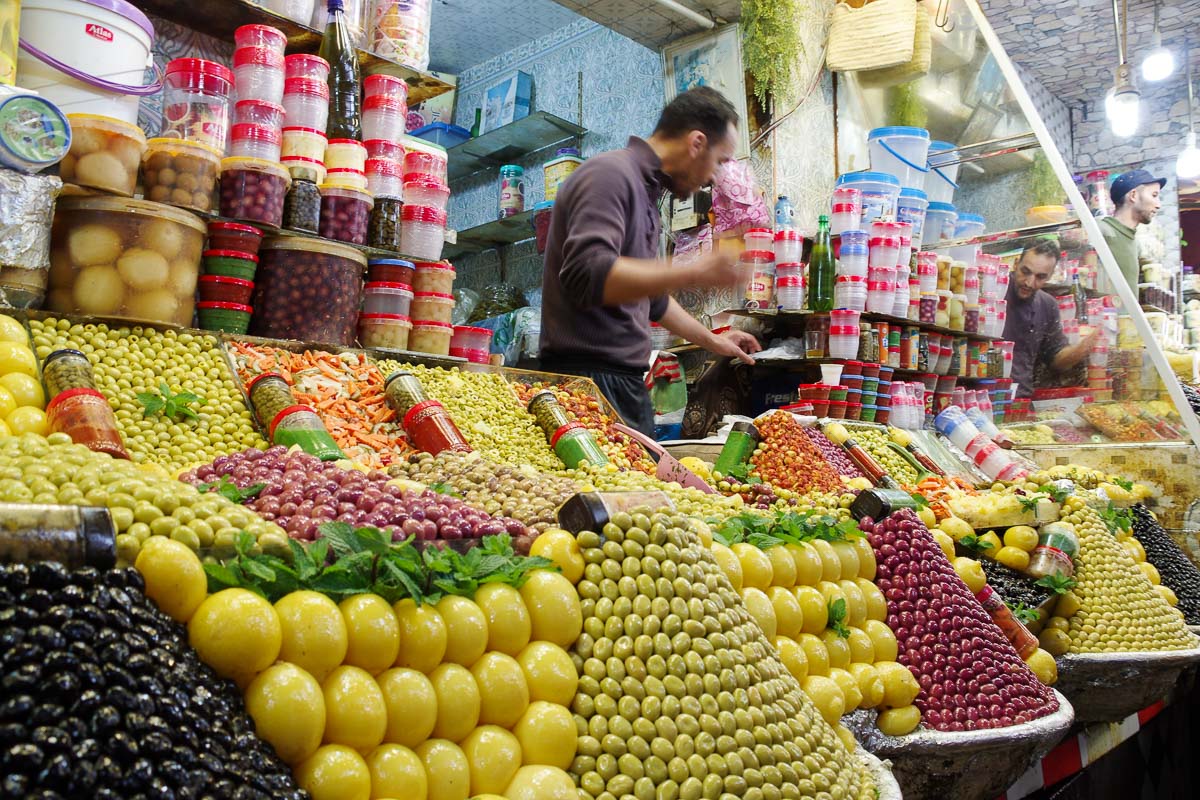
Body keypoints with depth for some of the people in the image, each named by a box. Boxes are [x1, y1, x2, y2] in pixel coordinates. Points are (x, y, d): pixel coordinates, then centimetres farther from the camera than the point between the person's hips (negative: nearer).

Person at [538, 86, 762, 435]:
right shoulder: (610, 173, -10)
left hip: (628, 382, 10)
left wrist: (712, 340, 38)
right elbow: (588, 275, -26)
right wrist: (694, 274, -25)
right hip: (590, 379, -10)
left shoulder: (647, 194, 21)